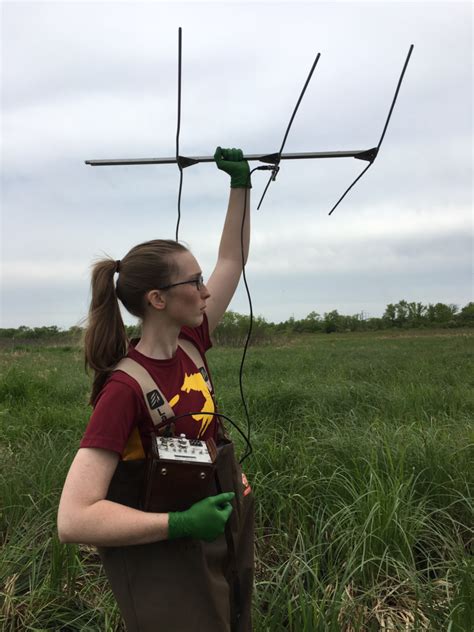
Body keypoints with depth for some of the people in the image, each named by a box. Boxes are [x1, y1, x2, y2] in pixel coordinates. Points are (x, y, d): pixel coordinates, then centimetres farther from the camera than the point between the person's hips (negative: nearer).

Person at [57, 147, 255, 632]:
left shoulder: (190, 344, -5)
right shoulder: (124, 389, -25)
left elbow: (232, 259, 5)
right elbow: (74, 519, -28)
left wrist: (241, 183, 3)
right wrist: (180, 524, -31)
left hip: (226, 543, 7)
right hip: (167, 569, -7)